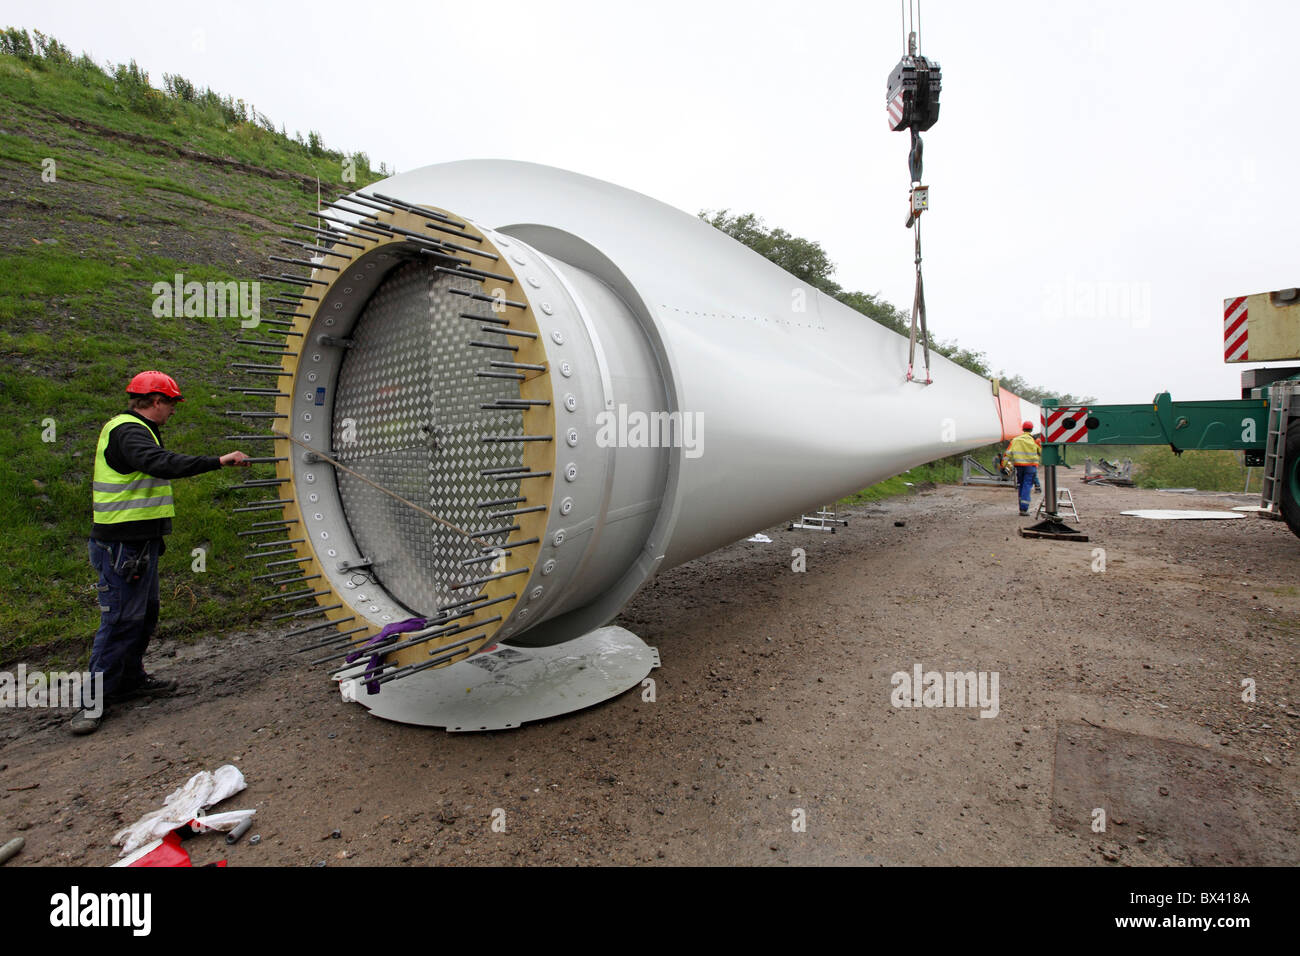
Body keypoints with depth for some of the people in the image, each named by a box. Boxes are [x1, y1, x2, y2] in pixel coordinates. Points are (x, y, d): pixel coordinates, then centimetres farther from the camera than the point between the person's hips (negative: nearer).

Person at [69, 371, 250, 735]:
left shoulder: (134, 430, 18)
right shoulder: (128, 431, -16)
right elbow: (162, 464, -36)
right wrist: (218, 461, -39)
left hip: (138, 543, 11)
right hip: (124, 546, -11)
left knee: (145, 611, 18)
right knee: (122, 618, -5)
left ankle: (131, 679, 31)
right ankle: (96, 700, 5)